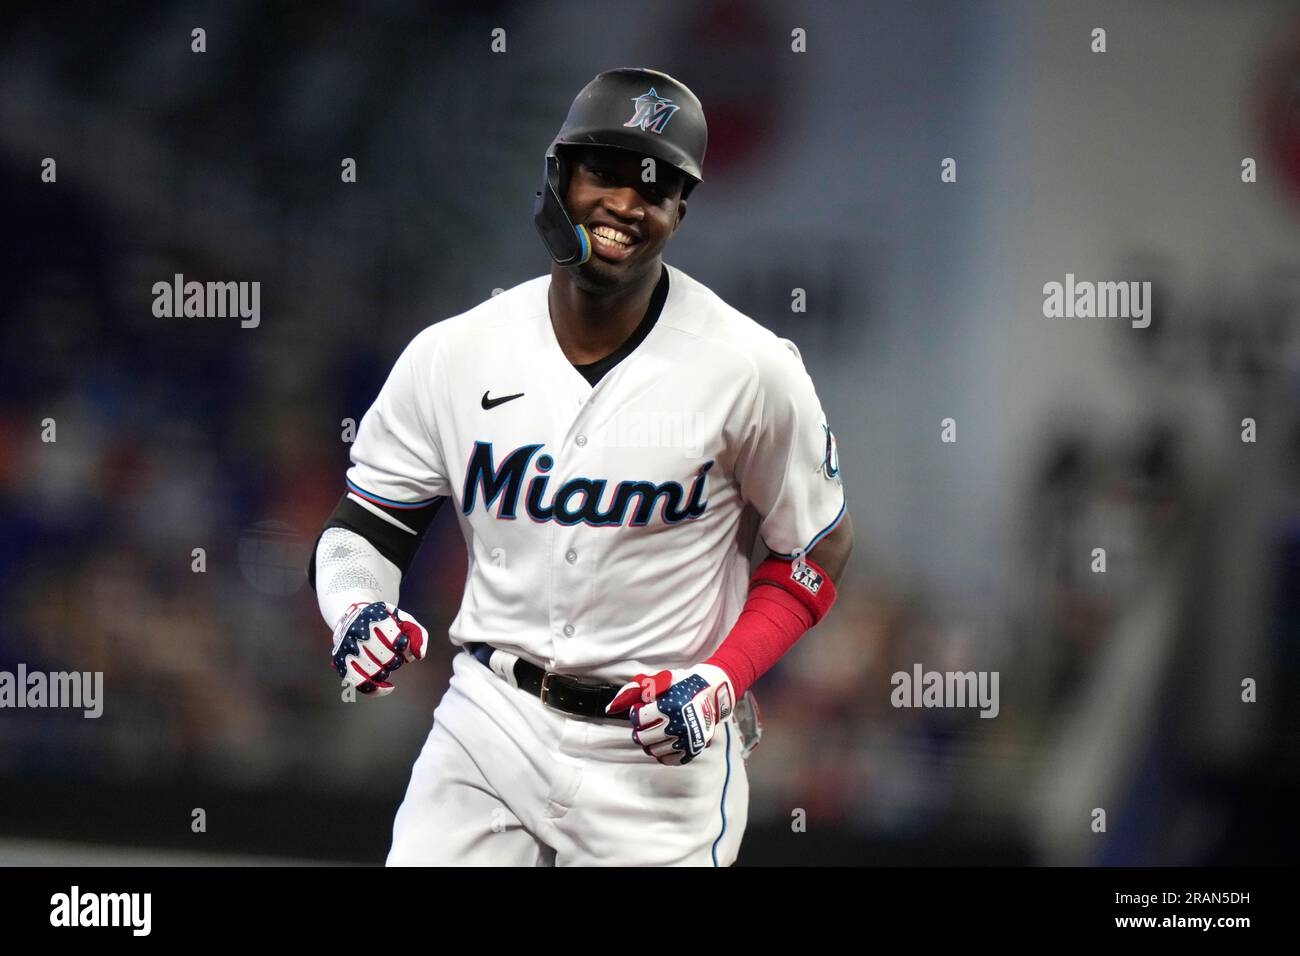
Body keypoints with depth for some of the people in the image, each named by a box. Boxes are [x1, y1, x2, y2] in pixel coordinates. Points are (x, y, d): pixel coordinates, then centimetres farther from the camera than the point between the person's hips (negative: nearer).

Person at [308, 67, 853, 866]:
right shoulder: (454, 357, -2)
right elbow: (366, 527, 7)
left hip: (659, 753, -2)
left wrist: (723, 683, -11)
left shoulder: (749, 370, -8)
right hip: (490, 725, 2)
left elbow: (819, 552, 2)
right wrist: (358, 613, -15)